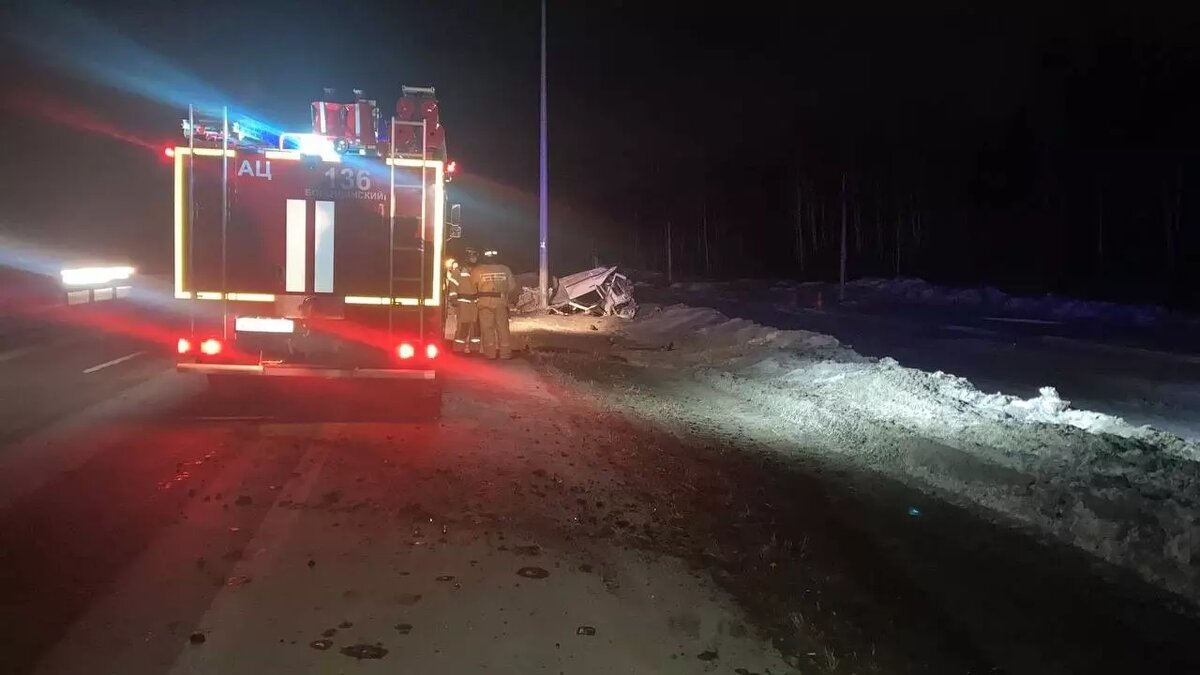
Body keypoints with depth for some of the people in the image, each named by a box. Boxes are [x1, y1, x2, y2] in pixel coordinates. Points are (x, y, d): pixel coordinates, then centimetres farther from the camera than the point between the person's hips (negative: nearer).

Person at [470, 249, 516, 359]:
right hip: (501, 301, 2)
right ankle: (505, 353, 9)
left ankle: (490, 353, 3)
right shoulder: (505, 269, 1)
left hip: (485, 301, -1)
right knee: (503, 327, 8)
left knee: (487, 328, 5)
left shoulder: (477, 270, -4)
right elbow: (512, 286, 5)